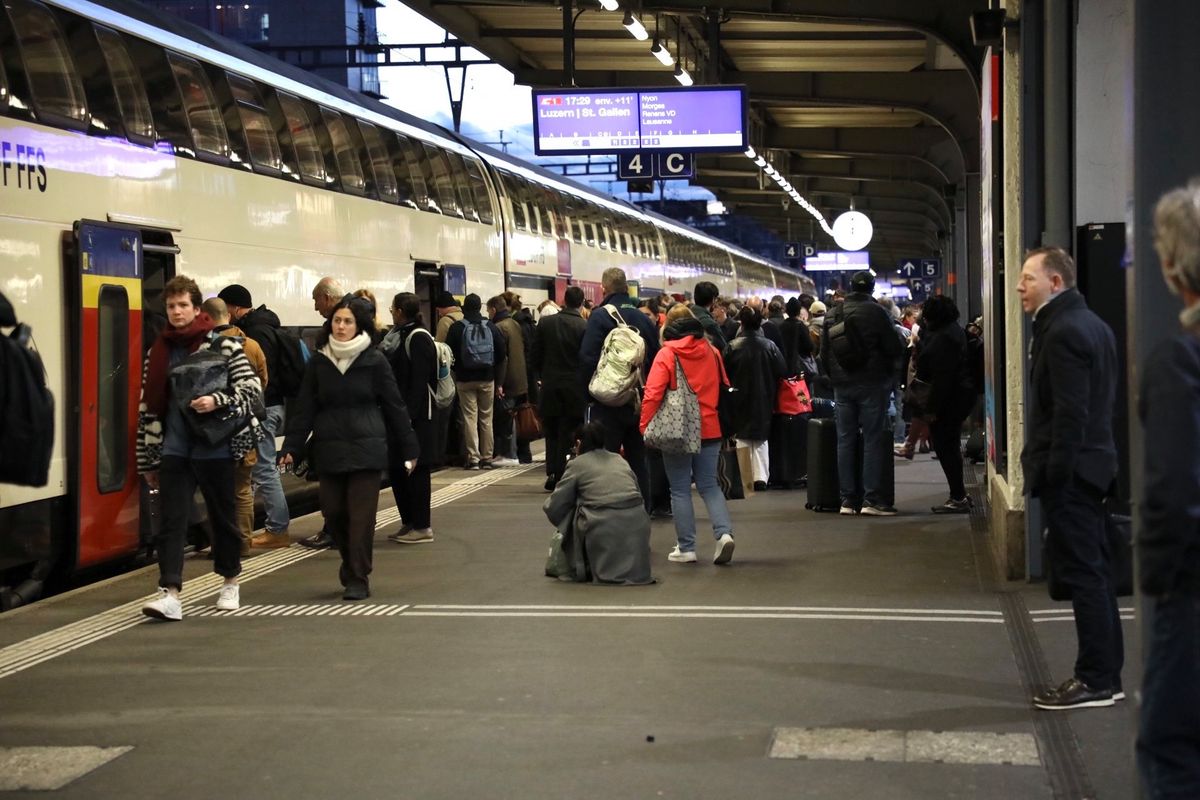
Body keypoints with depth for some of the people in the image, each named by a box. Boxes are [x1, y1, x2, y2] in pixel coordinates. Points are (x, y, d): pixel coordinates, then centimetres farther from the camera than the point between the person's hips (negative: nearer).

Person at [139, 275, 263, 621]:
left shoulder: (223, 344, -3)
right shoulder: (158, 352, 10)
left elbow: (252, 389, -6)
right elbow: (148, 406, 13)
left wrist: (217, 402, -23)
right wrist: (148, 460, 13)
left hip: (215, 446, -3)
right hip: (175, 447, 3)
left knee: (223, 516, 10)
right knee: (171, 521, -6)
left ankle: (231, 583, 28)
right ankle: (170, 594, -10)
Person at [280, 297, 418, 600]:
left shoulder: (374, 361, -3)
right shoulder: (318, 362, 4)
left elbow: (394, 406, 2)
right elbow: (305, 408, 6)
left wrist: (408, 449, 3)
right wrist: (292, 447, -1)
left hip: (366, 449, -3)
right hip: (330, 450, 3)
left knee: (361, 515, -3)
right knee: (333, 513, 5)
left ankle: (358, 578, 5)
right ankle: (351, 563, 28)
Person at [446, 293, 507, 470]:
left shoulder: (457, 328, -5)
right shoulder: (491, 327, 3)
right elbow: (502, 357, 3)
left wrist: (453, 378, 6)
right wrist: (499, 383, 7)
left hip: (465, 380, -2)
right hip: (487, 379, 2)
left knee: (469, 417, 0)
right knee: (486, 418, 9)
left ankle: (473, 458, -6)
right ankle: (487, 458, 9)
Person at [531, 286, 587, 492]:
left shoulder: (545, 323, -3)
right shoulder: (584, 327, -11)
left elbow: (534, 356, 1)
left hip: (550, 386, 2)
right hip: (575, 389, -2)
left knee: (551, 432, 14)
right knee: (567, 434, 5)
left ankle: (551, 473, 3)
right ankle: (560, 477, 3)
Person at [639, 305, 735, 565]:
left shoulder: (666, 354, -9)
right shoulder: (712, 352, 4)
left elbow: (653, 394, -14)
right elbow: (724, 387, 13)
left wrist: (645, 426, -7)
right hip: (709, 429, 4)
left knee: (680, 489, 5)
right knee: (709, 485, 12)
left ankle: (686, 547, 6)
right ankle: (724, 532, -8)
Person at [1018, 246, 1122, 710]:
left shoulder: (1064, 332, -17)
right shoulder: (1090, 324, 15)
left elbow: (1069, 412, -22)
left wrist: (1052, 475, -20)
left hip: (1069, 472, -10)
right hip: (1090, 465, 10)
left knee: (1082, 572, -6)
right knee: (1092, 571, 14)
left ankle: (1095, 680, -1)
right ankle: (1106, 673, 20)